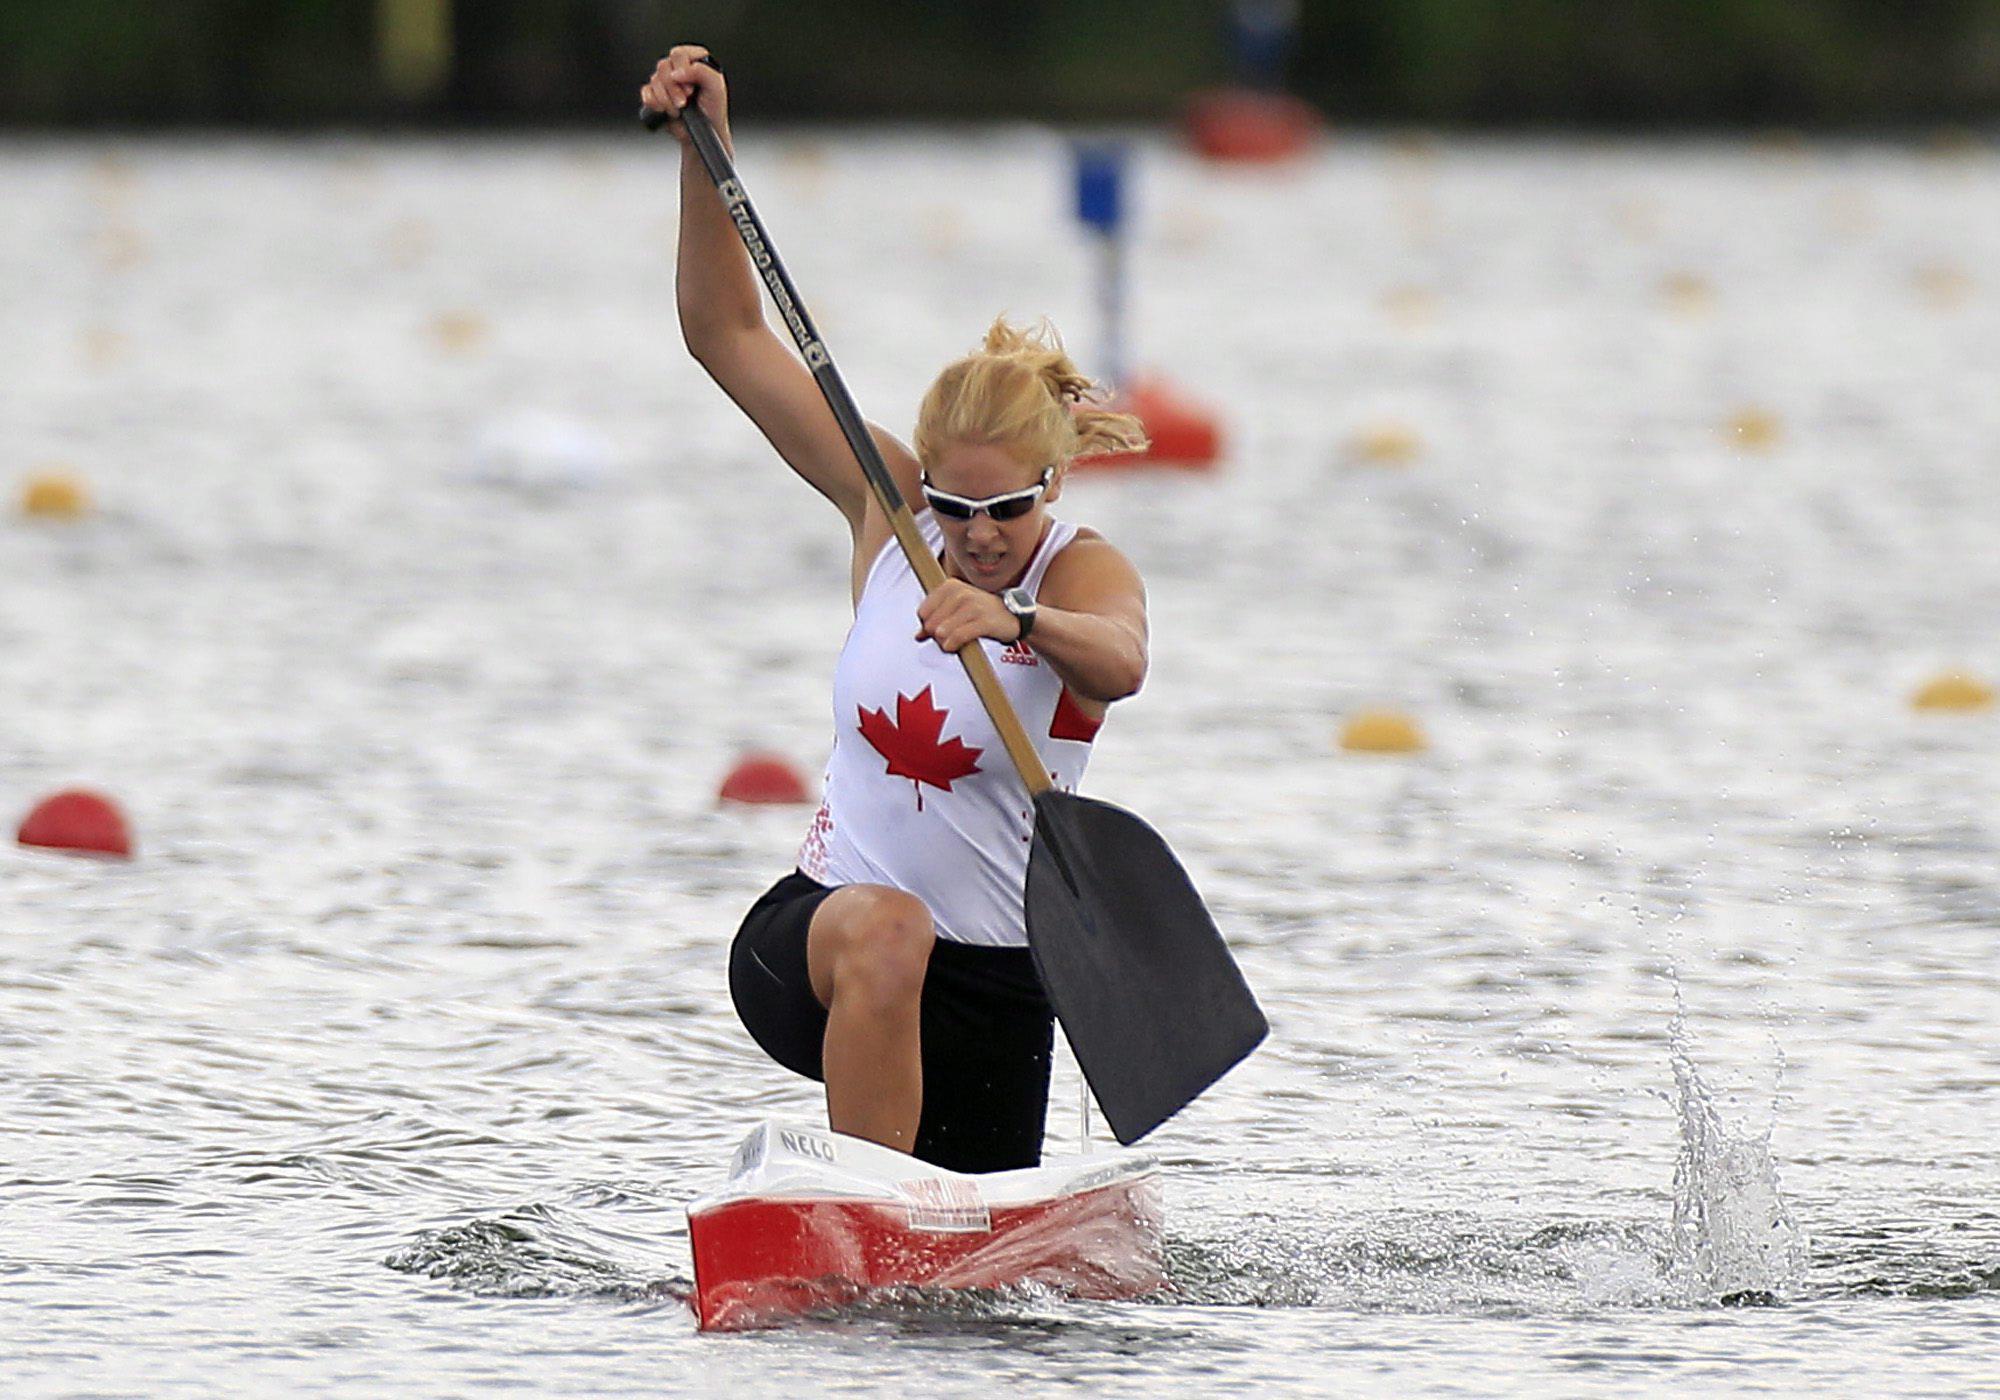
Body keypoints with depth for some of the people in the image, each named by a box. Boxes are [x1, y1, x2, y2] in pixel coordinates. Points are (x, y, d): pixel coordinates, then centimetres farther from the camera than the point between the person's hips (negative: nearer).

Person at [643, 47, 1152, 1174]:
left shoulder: (1085, 572, -10)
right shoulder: (887, 510, -1)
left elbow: (1119, 663, -36)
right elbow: (730, 336, 0)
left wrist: (1016, 621, -57)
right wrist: (706, 147, -10)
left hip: (991, 985, 0)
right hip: (811, 939, 0)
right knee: (887, 929, -36)